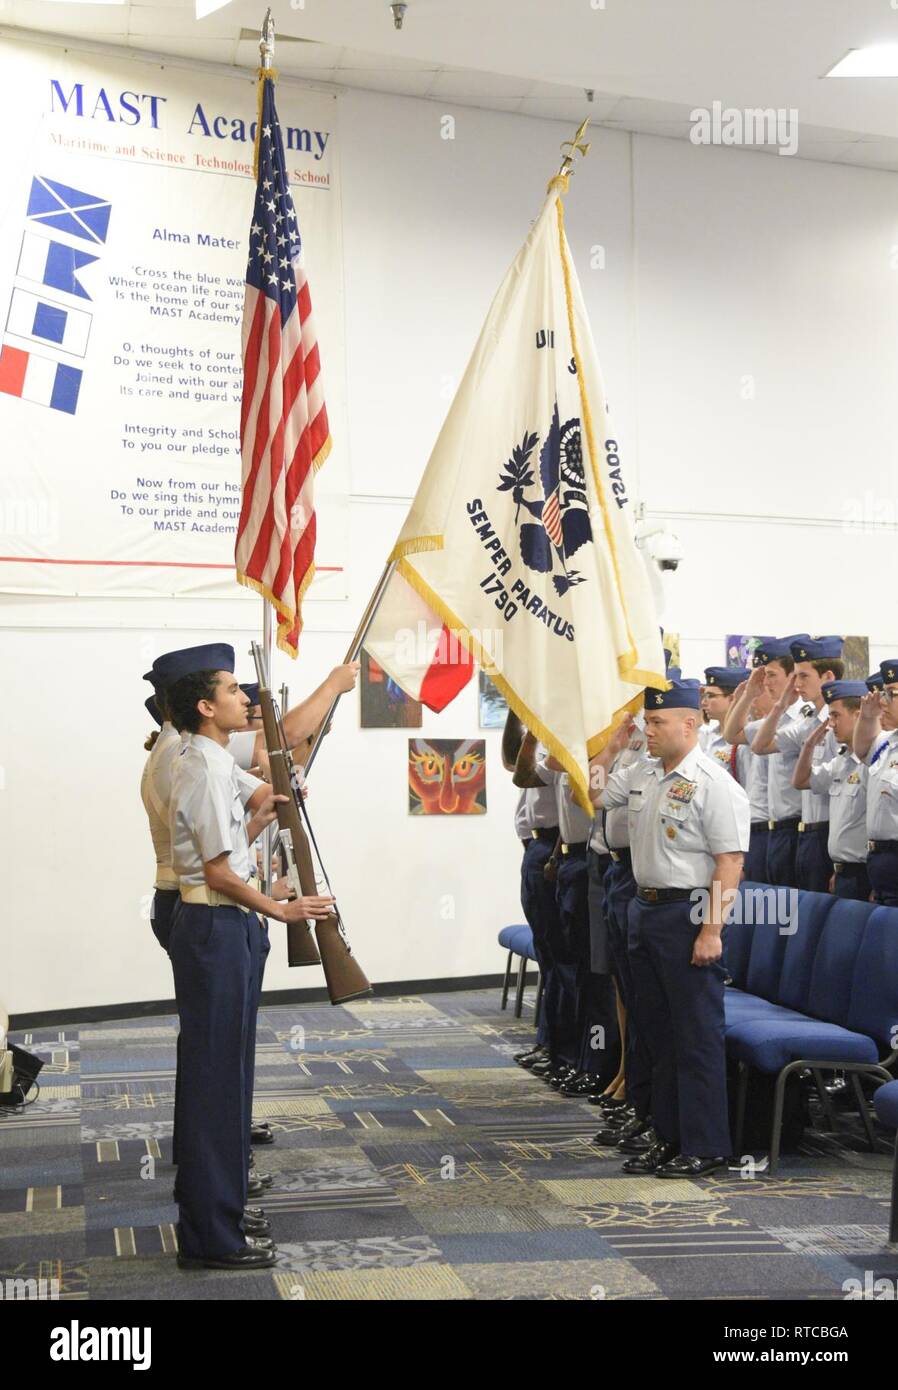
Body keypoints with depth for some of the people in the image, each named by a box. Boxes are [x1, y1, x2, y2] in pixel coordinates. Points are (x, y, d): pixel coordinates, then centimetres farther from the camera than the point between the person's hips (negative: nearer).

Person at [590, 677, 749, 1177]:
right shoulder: (642, 775, 9)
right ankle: (669, 1138, 27)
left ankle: (706, 1146, 10)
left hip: (689, 915, -9)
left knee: (697, 1036, 0)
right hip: (647, 910, 9)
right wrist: (611, 748, 7)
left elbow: (730, 862, -19)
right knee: (659, 1033, 15)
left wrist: (712, 930, -23)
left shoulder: (714, 784, -15)